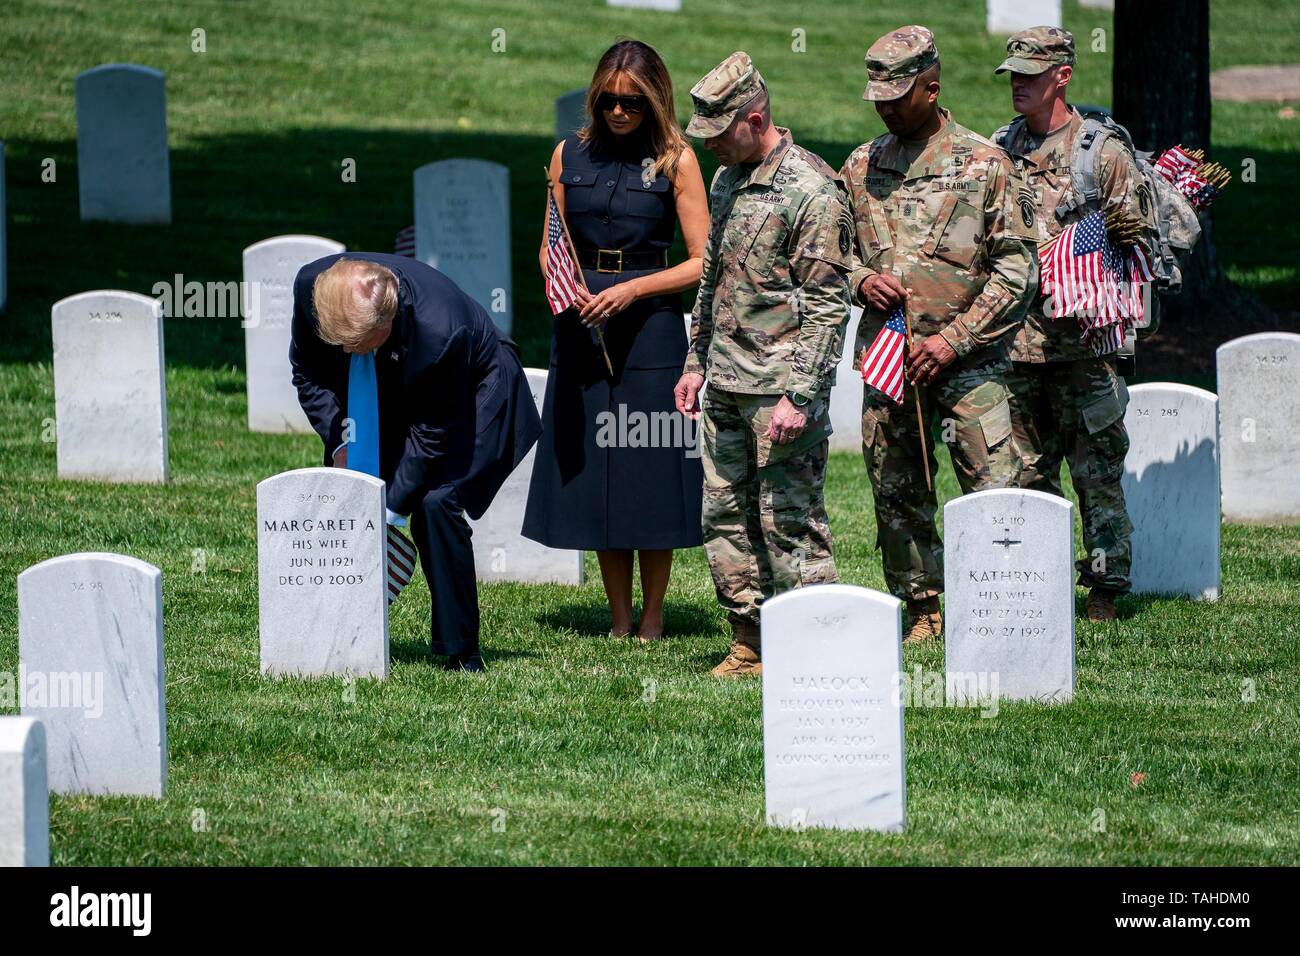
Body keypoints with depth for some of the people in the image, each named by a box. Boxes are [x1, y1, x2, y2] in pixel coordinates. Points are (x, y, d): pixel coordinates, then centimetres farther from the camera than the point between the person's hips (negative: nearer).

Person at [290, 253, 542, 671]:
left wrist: (390, 509, -27)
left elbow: (431, 433, -28)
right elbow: (308, 371, -8)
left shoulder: (440, 330, -42)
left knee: (435, 504, -22)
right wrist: (339, 439, -19)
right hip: (378, 395, 6)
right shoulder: (310, 285, -28)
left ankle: (461, 652, -12)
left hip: (471, 391, -5)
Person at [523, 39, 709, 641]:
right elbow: (549, 248, 14)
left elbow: (703, 262, -3)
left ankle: (652, 618, 8)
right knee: (592, 473, 4)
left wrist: (631, 290, -13)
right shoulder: (570, 155, 9)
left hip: (651, 326, -3)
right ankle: (618, 619, 11)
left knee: (648, 472, -2)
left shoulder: (675, 159, -1)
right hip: (581, 324, 3)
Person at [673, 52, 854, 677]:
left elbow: (827, 305, -16)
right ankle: (749, 646, 17)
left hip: (780, 385, -9)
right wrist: (696, 362, 20)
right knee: (725, 517, 10)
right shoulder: (728, 180, 13)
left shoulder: (812, 190, -14)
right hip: (725, 385, 9)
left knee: (790, 520, -7)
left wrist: (797, 396, -20)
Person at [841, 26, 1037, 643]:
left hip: (968, 361, -4)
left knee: (993, 491, -10)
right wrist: (861, 280, -3)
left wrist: (955, 337, -12)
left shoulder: (984, 164, -3)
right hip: (886, 357, 4)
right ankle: (921, 611, 19)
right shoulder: (862, 167, 10)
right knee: (896, 494, 8)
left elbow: (1016, 268, -5)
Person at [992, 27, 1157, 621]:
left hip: (1081, 337, -4)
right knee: (1027, 471, 7)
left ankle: (1105, 587, 5)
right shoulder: (999, 151, 11)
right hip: (1015, 339, 4)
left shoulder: (1104, 151, -2)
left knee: (1097, 471, -1)